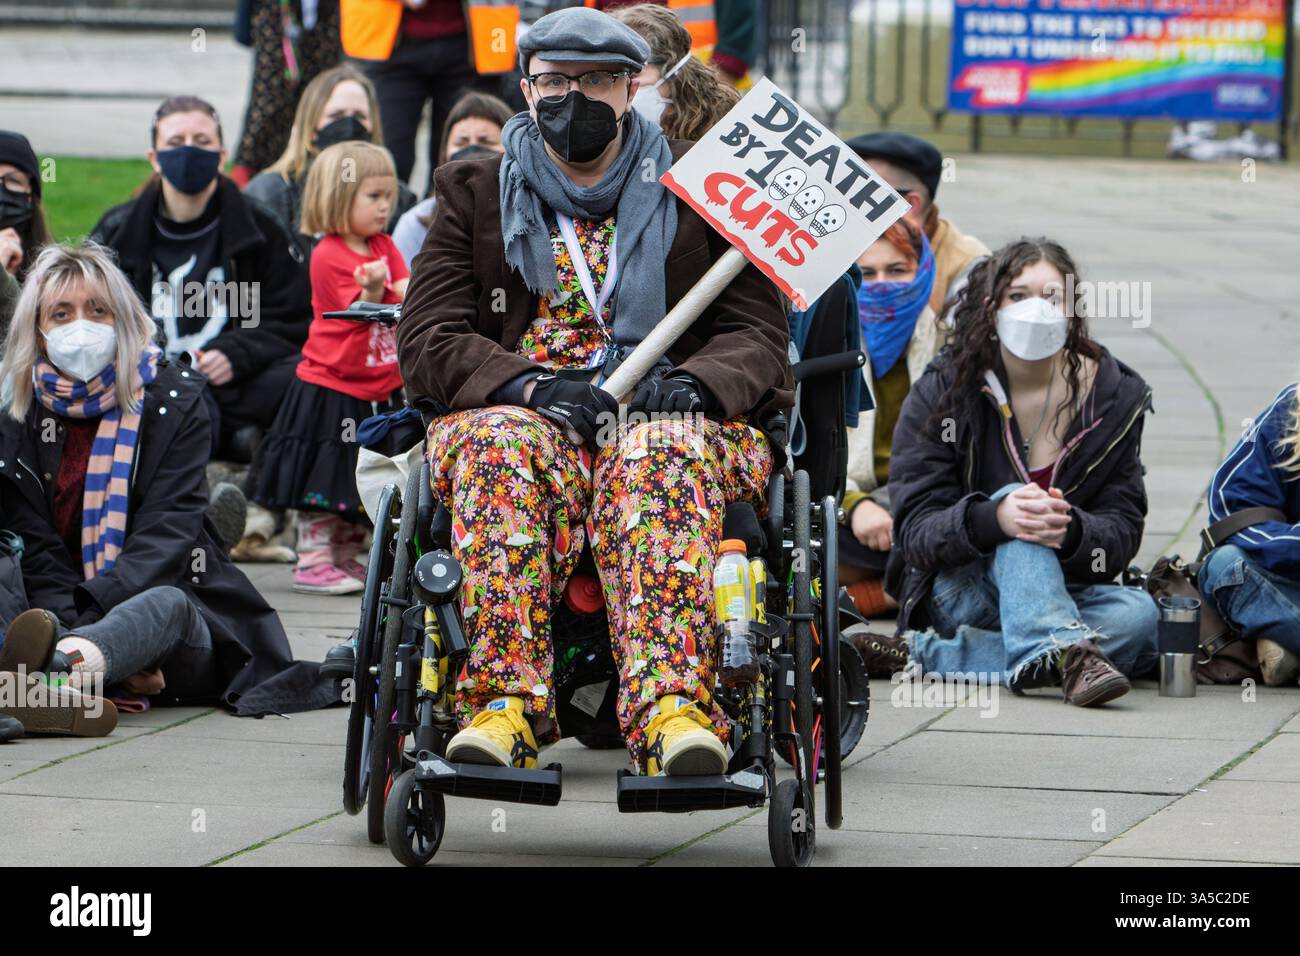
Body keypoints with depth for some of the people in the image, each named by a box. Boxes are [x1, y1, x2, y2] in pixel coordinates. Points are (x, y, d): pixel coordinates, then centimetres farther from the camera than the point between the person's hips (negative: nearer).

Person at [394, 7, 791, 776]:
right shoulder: (475, 195, 16)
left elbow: (758, 335, 9)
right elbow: (427, 338, 5)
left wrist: (695, 382, -15)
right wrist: (528, 383, -16)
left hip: (674, 416, -1)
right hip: (524, 414, 1)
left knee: (662, 454, -38)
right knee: (499, 444, -36)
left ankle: (671, 707, -56)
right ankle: (507, 702, -48)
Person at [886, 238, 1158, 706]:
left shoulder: (1114, 395, -1)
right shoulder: (941, 392, -7)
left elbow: (1124, 531, -6)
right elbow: (914, 531, -15)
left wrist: (1071, 530, -32)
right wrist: (993, 519, -37)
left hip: (1063, 588, 3)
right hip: (958, 592, -2)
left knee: (1139, 615, -30)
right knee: (1013, 504, -32)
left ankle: (931, 655, -34)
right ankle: (1063, 652, -56)